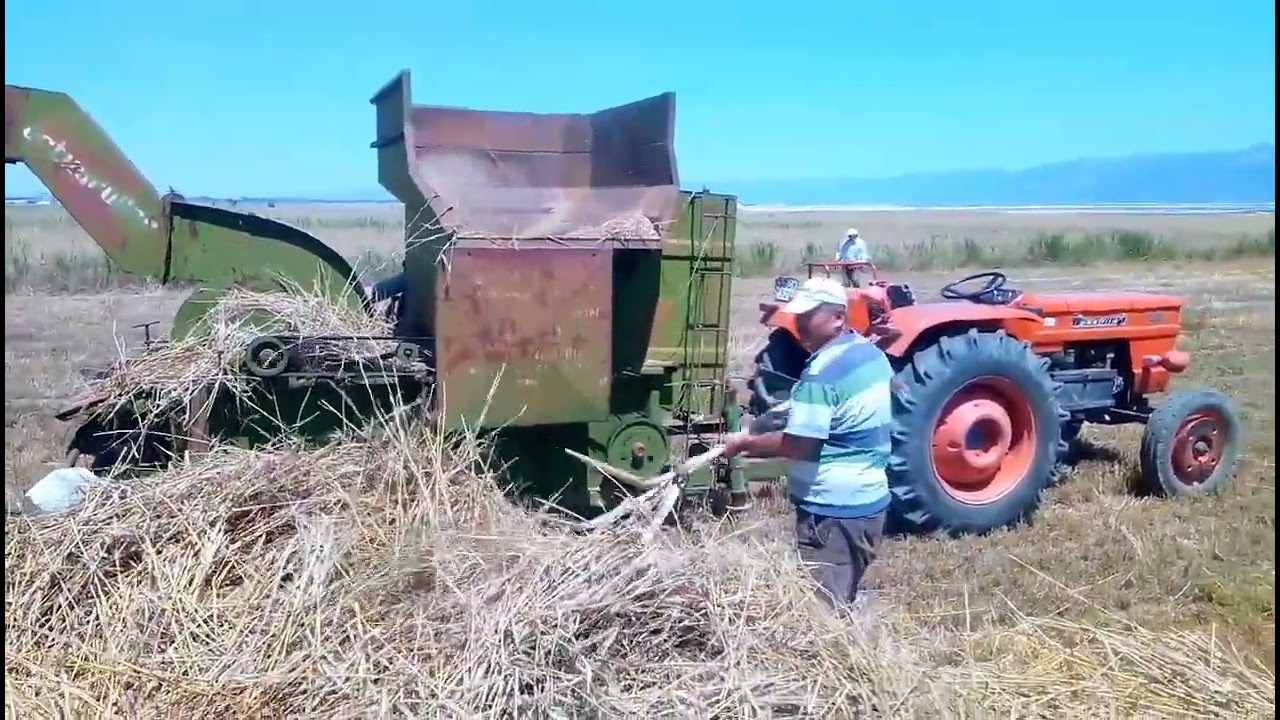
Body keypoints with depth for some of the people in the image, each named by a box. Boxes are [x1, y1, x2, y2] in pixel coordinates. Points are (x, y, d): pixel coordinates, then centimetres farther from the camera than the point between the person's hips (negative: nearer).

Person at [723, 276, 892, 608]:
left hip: (833, 509, -9)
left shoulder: (824, 370, -21)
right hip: (867, 501, 10)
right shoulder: (871, 354, 8)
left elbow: (799, 444, -25)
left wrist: (746, 442, -12)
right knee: (842, 600, 21)